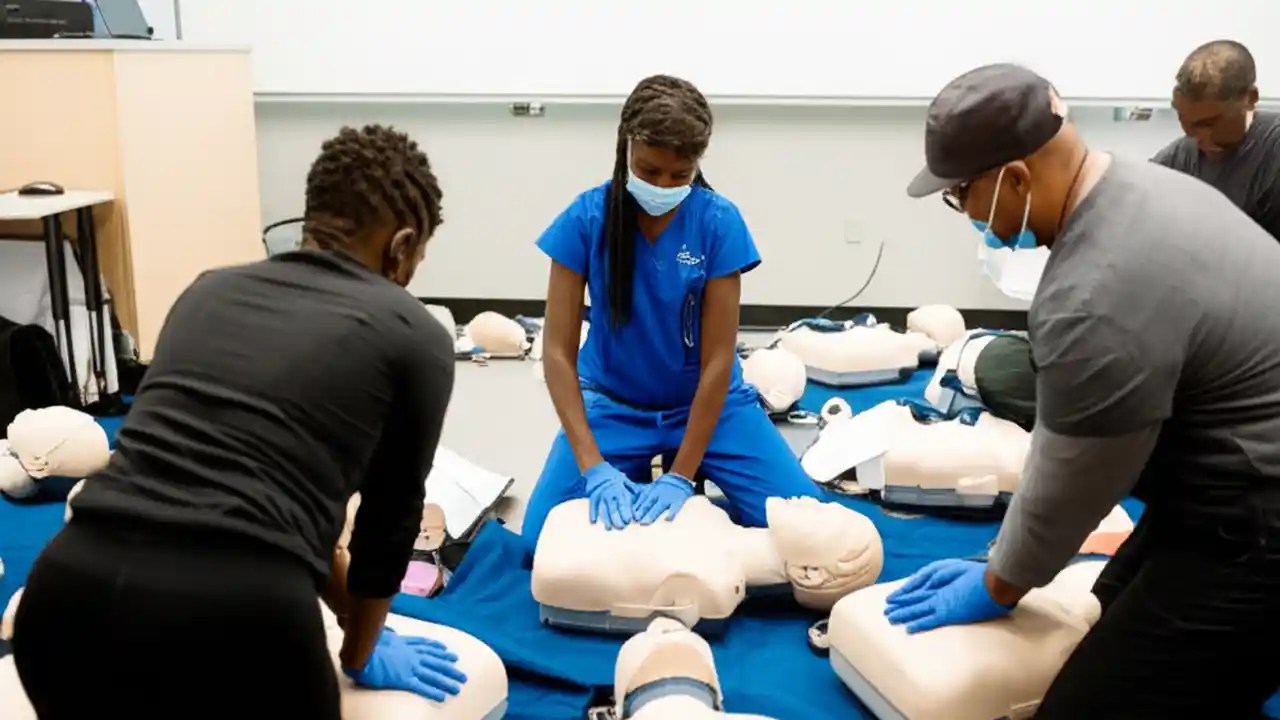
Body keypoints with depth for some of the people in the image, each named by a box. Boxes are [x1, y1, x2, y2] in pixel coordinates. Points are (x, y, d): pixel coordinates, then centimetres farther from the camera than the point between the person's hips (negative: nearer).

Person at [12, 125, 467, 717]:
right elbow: (391, 514, 17)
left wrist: (340, 600, 42)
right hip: (234, 616, -4)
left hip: (68, 592, 5)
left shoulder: (208, 291, 22)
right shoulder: (414, 335, 8)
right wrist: (362, 655, 34)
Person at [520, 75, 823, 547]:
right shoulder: (586, 218, -16)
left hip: (708, 401, 0)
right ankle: (621, 492, 13)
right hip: (612, 404, 0)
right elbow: (558, 352, -15)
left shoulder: (719, 222, -17)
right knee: (542, 536, -16)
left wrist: (681, 477, -22)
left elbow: (717, 360, -16)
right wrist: (595, 468, -25)